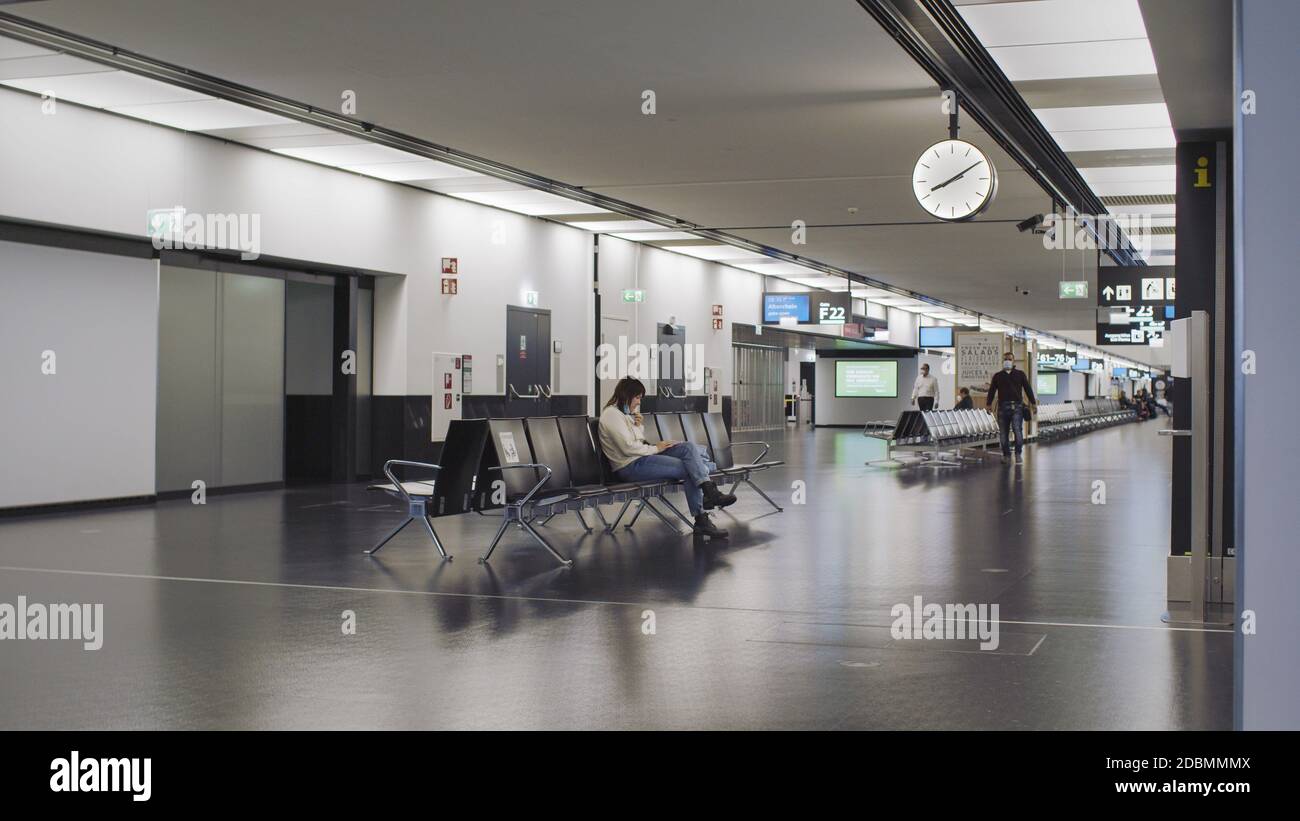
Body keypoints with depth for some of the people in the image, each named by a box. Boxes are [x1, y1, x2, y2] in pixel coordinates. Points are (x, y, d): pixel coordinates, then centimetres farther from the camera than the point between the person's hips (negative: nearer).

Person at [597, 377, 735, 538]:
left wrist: (640, 426, 6)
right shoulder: (611, 414, -11)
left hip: (642, 457, 10)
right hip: (630, 466, -10)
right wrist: (655, 448, -8)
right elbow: (628, 448, -19)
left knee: (689, 447, -10)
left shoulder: (626, 413, 21)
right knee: (689, 469, -17)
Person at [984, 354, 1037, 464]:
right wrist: (988, 404, 4)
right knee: (1003, 432, 3)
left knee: (1018, 430, -12)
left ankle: (1018, 454, -4)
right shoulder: (997, 376, 14)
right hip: (1002, 406, 2)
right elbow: (992, 390, 13)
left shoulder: (1020, 374, 10)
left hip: (1017, 406, -2)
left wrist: (1033, 403, 4)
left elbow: (1028, 389, 9)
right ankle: (1006, 454, 13)